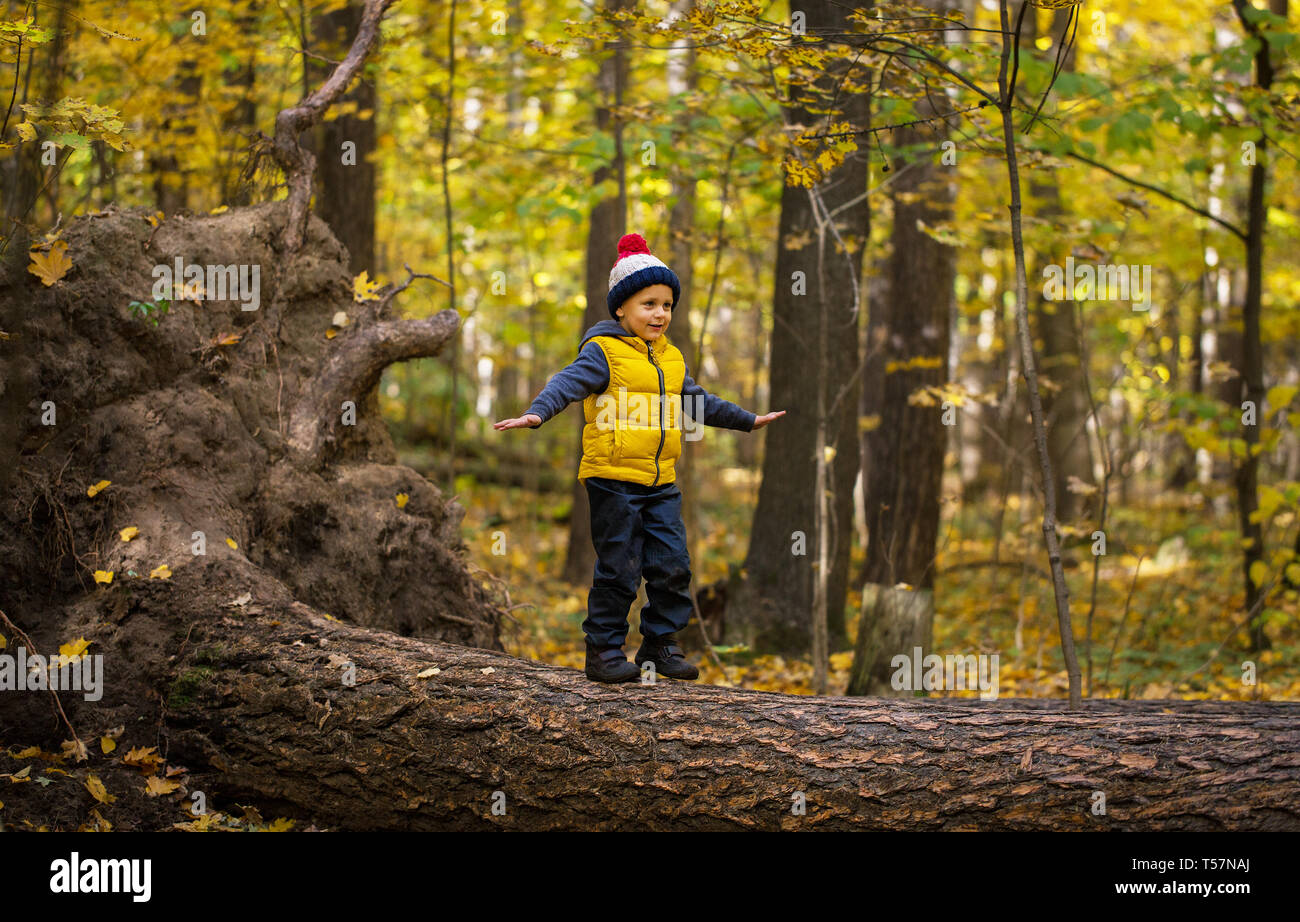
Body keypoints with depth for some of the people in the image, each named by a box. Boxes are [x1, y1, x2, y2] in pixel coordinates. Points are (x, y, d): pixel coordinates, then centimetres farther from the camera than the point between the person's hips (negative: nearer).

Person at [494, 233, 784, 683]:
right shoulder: (604, 352, -7)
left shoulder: (671, 358, 15)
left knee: (672, 566, 5)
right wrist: (536, 413, -40)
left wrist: (747, 420, 38)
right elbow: (569, 382, -22)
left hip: (660, 484, 6)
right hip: (613, 479, -6)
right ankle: (604, 650, 7)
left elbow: (698, 402, 30)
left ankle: (660, 642, 19)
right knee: (618, 569, -3)